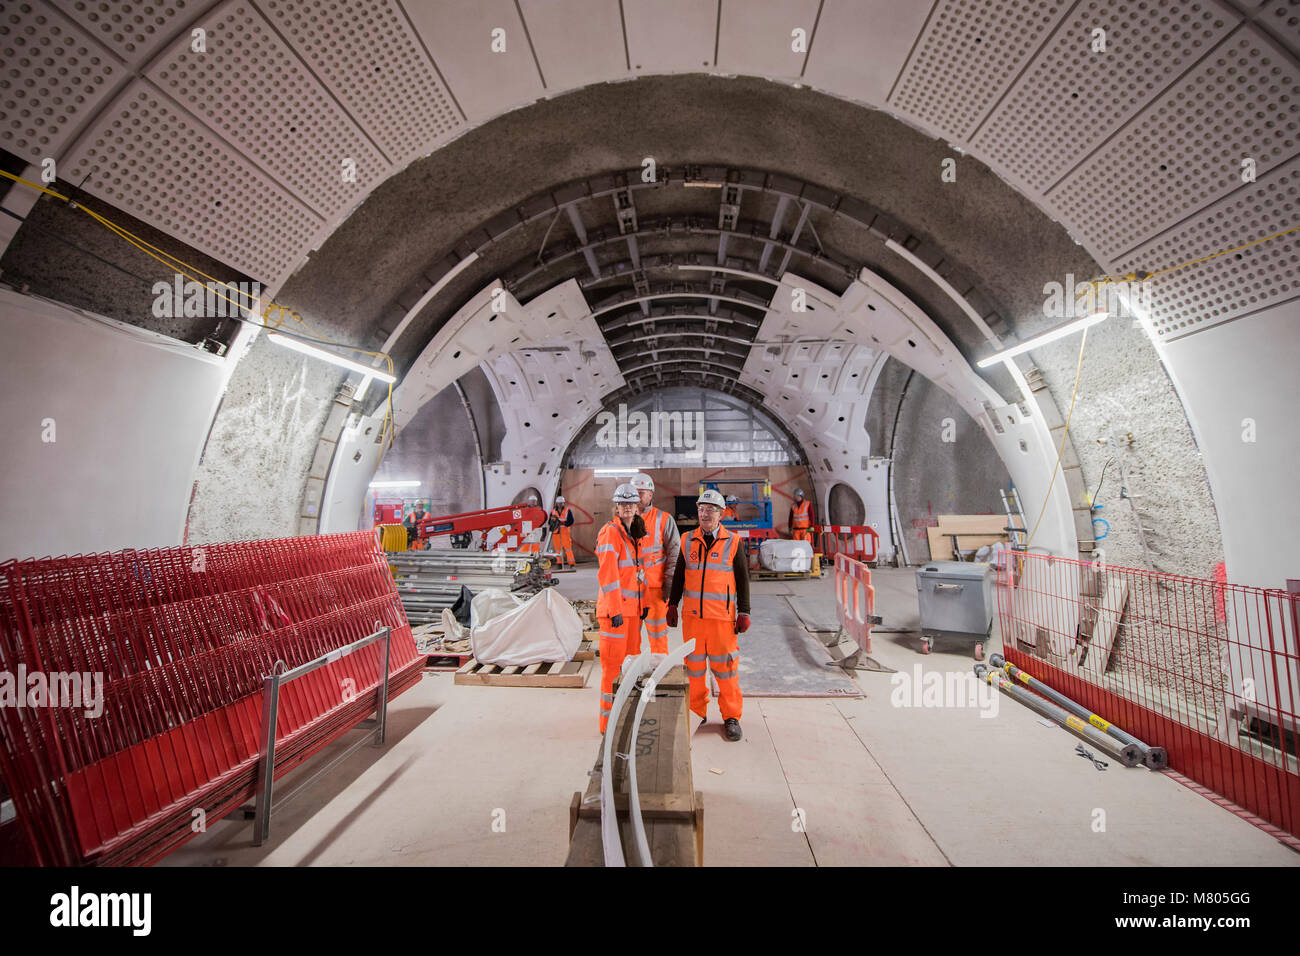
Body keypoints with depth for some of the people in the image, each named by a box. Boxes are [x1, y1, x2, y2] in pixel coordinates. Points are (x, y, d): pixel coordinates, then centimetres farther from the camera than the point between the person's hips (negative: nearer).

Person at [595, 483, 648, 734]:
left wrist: (643, 603, 18)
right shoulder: (610, 532, -12)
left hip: (632, 607, 9)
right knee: (613, 663, -1)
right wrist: (615, 609, -21)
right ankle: (609, 721, 12)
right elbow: (607, 574, -18)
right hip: (615, 607, -9)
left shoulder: (634, 534, 15)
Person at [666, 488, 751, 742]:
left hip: (722, 616, -2)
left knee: (725, 666, 3)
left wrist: (744, 613, -2)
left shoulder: (733, 542, -1)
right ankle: (697, 712, 27)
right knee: (693, 664, 10)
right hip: (692, 615, 3)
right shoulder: (688, 541, 6)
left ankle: (731, 717, 19)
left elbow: (743, 579, 1)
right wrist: (672, 606, 10)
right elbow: (678, 576, 13)